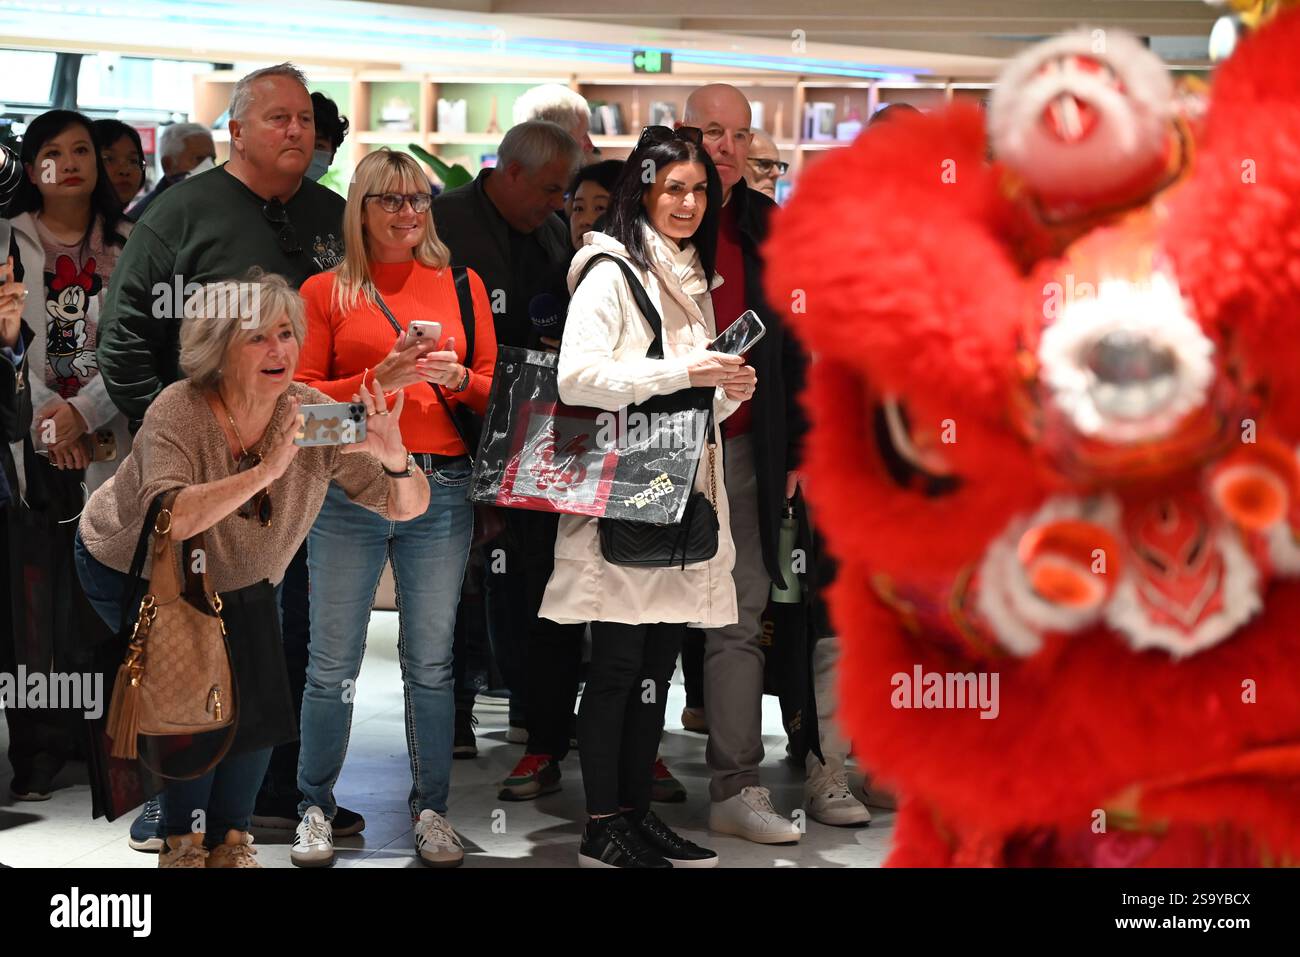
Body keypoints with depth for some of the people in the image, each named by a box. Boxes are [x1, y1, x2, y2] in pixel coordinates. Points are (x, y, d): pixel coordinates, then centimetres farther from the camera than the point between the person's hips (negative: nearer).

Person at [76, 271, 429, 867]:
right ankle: (183, 840, 4)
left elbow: (408, 507, -20)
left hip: (240, 580, 4)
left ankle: (229, 840, 16)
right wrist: (266, 470, -56)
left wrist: (393, 457, -43)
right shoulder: (178, 413, -32)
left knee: (259, 700, -9)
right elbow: (166, 521, -48)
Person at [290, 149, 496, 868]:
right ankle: (315, 809, 15)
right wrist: (379, 379, -12)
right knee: (333, 663, 1)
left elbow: (495, 391, 13)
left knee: (432, 661, 5)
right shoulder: (325, 291, 6)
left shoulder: (462, 286, 11)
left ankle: (431, 810, 15)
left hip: (442, 491, 2)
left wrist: (457, 377, -8)